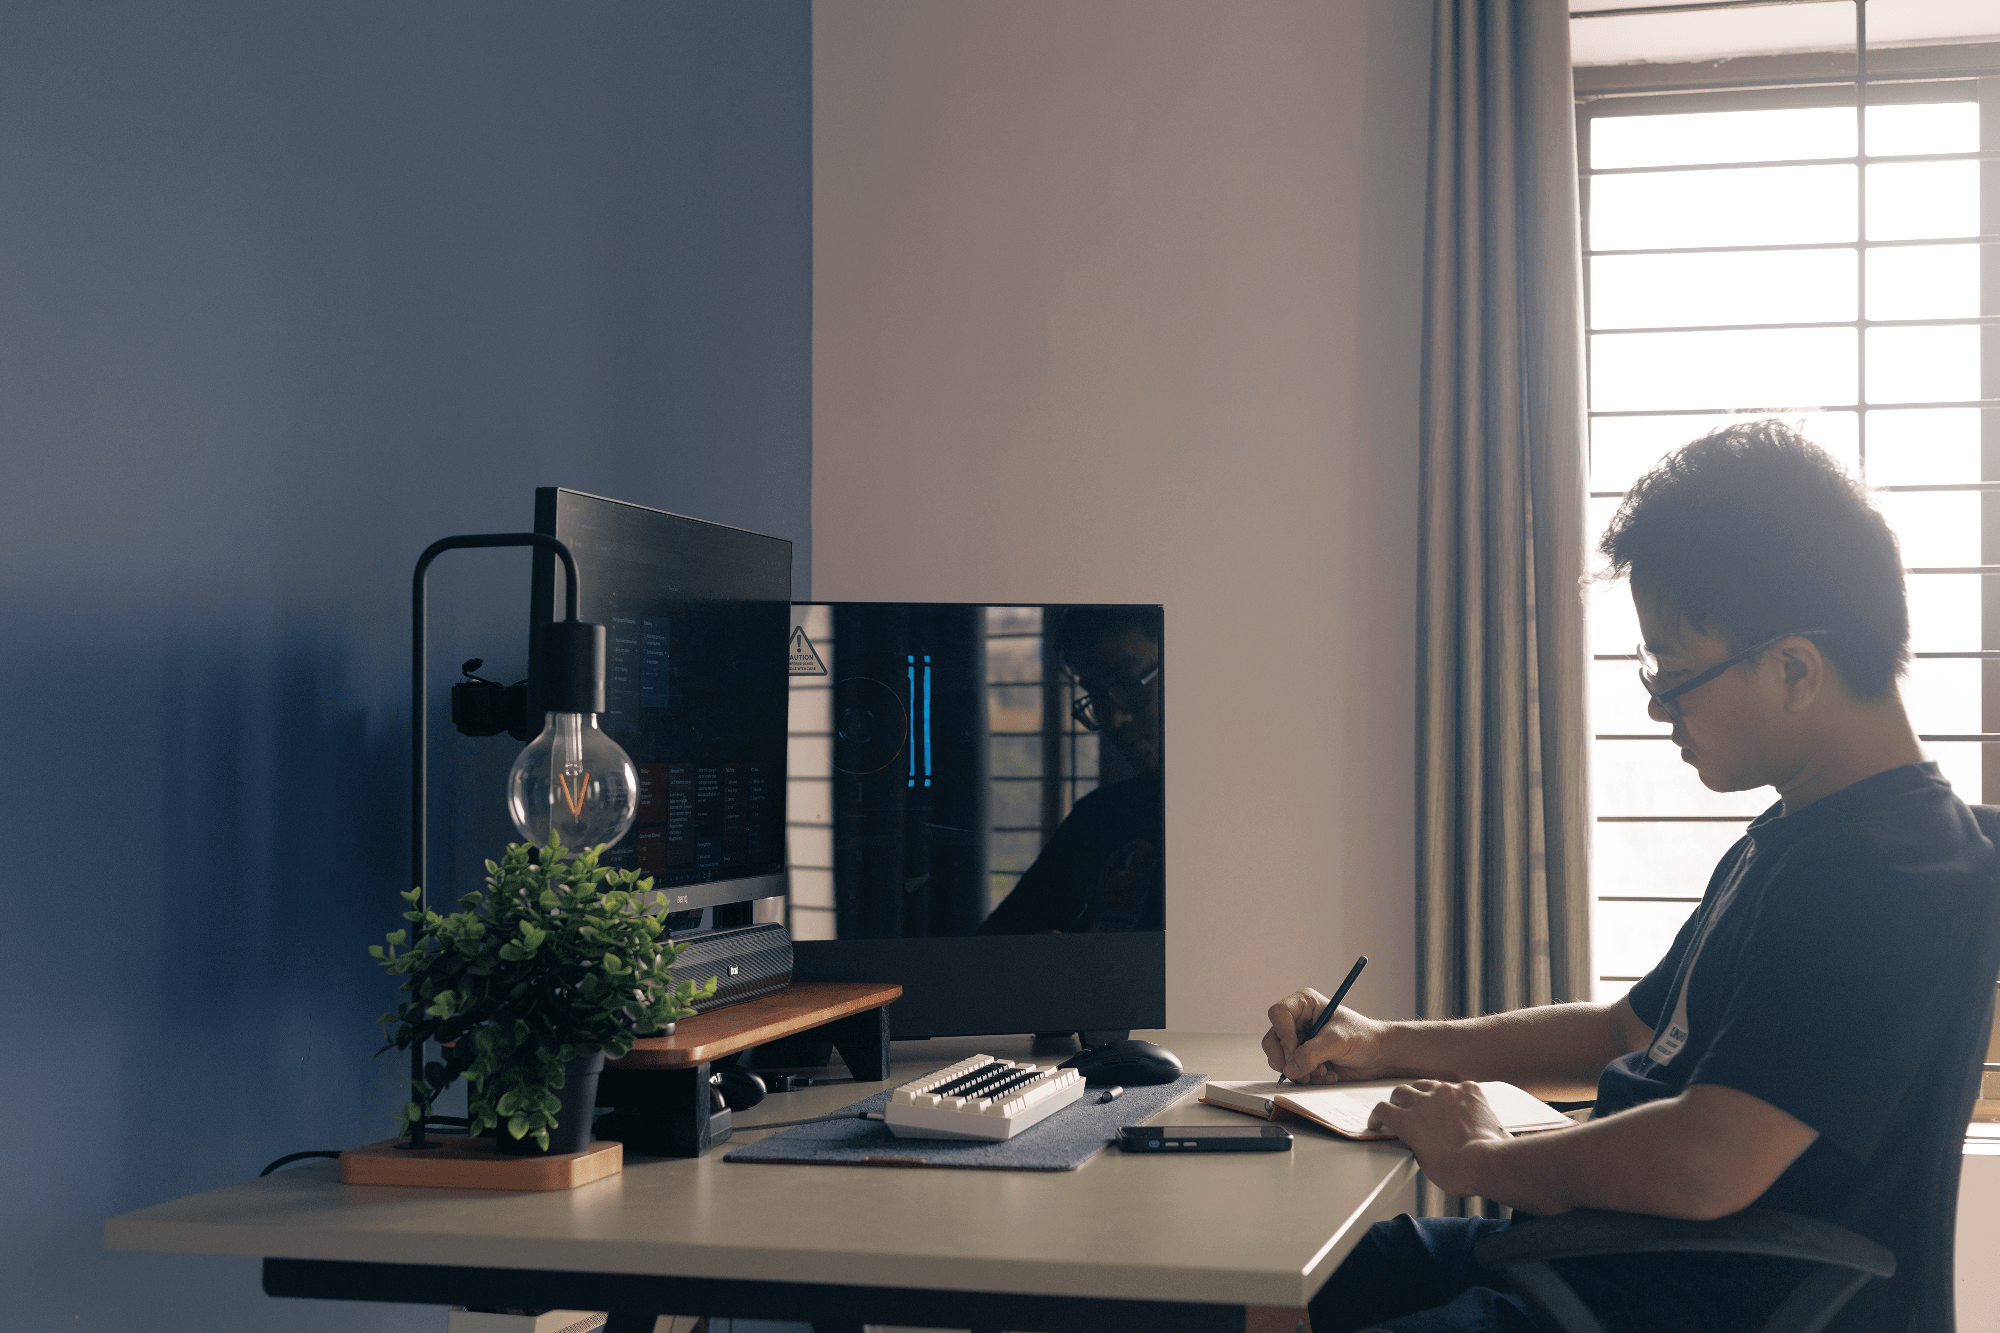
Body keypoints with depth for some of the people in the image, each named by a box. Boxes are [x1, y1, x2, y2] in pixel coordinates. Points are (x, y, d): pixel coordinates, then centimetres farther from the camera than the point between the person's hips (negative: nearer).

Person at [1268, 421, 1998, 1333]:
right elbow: (1633, 1029, 26)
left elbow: (1704, 1165, -30)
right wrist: (1386, 1046, 19)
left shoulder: (1893, 872, -21)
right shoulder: (1792, 838, 14)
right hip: (1592, 1255, 11)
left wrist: (1482, 1158, -12)